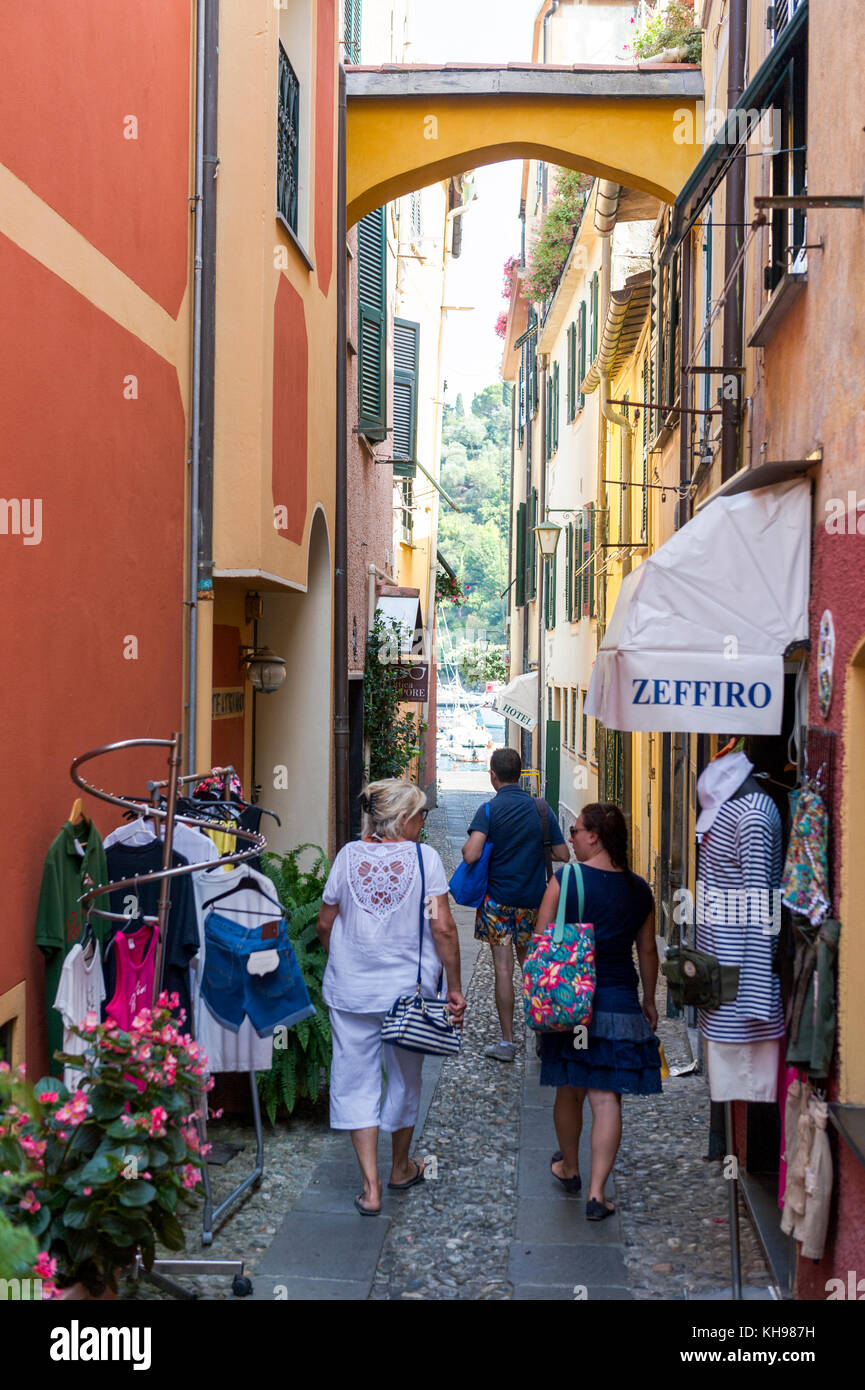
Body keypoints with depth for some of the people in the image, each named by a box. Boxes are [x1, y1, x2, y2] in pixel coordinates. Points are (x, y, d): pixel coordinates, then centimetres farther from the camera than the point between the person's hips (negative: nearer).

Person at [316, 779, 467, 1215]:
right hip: (409, 988, -1)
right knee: (405, 1077, 18)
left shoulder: (349, 855, -2)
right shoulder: (423, 857, -9)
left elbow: (325, 925, 4)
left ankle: (371, 1187, 2)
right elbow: (443, 927, -13)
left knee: (356, 1080, 7)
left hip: (351, 990, 1)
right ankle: (401, 1168, 36)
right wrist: (455, 988, -4)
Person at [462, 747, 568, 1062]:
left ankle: (507, 1042, 2)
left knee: (503, 968, 0)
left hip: (498, 899, -3)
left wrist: (466, 845, 0)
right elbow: (563, 855, 2)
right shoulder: (541, 808, 0)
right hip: (533, 899, 3)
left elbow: (471, 855, -22)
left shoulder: (489, 810, -10)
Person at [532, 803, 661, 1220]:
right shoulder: (639, 891, 2)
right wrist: (648, 1001, 23)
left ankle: (569, 1168, 37)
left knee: (569, 1090, 16)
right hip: (619, 1004, 1)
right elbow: (647, 952, 11)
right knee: (606, 1098, 1)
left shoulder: (564, 881, -8)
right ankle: (597, 1192, -2)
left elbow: (540, 944, -6)